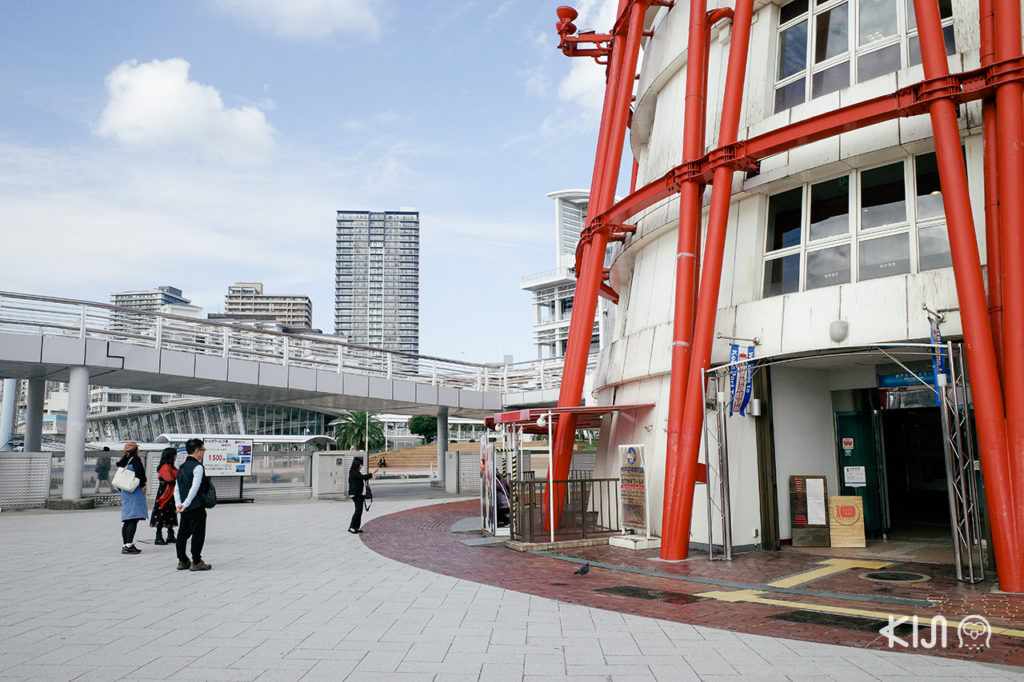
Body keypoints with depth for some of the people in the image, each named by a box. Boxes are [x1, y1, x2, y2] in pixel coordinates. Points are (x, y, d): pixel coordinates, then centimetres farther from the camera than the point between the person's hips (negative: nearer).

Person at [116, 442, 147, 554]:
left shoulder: (124, 461, 14)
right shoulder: (136, 459, -9)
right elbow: (139, 473, -18)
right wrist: (143, 485, -9)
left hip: (125, 492, 8)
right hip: (135, 491, -8)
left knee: (127, 521, 10)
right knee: (134, 519, -10)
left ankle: (124, 545, 11)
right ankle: (129, 545, -15)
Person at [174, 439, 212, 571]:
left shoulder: (181, 467, 14)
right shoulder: (197, 467, -12)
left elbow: (176, 489, 10)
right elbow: (195, 488, -20)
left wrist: (178, 504, 1)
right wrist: (185, 504, -17)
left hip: (185, 509, 9)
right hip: (196, 507, -8)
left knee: (183, 534, 15)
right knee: (198, 534, -1)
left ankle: (182, 561, 23)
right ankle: (196, 562, 3)